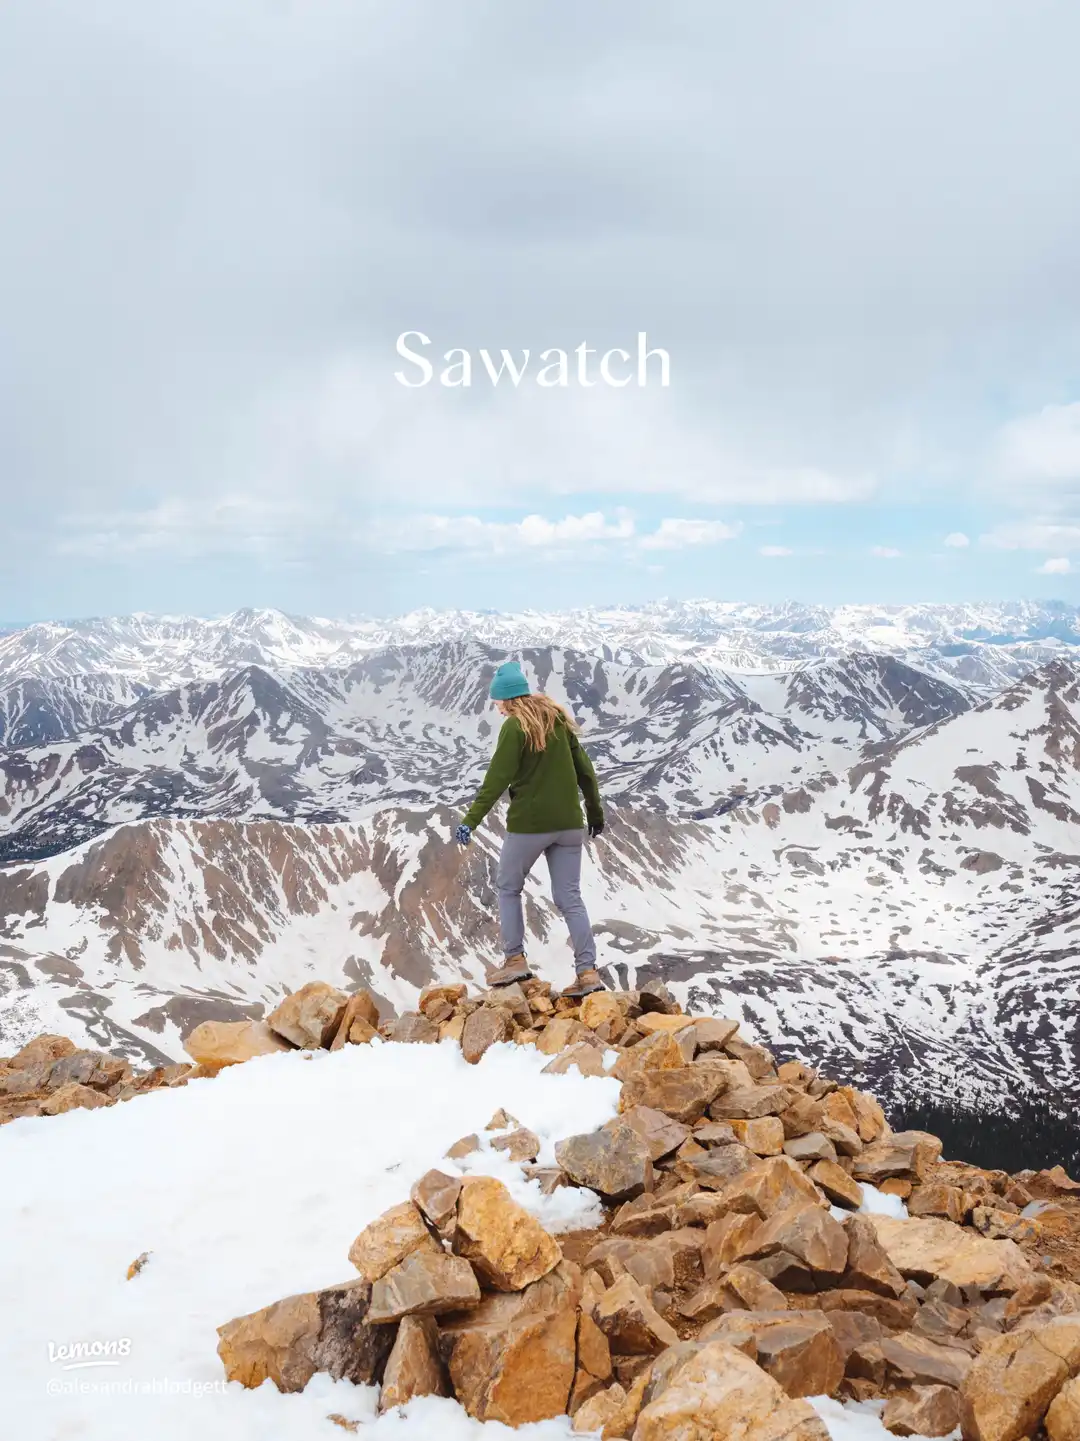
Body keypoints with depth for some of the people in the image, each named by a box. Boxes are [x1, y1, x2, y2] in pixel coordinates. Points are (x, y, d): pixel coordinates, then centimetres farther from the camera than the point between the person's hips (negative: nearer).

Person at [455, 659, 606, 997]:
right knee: (569, 897, 7)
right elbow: (584, 769, 13)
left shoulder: (515, 727, -10)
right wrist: (595, 812, 22)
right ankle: (588, 972, 1)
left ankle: (515, 960, 12)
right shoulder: (558, 719, 9)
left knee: (508, 887, 15)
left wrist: (470, 820, -17)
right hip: (568, 823, 6)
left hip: (529, 822, -6)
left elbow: (497, 779, -17)